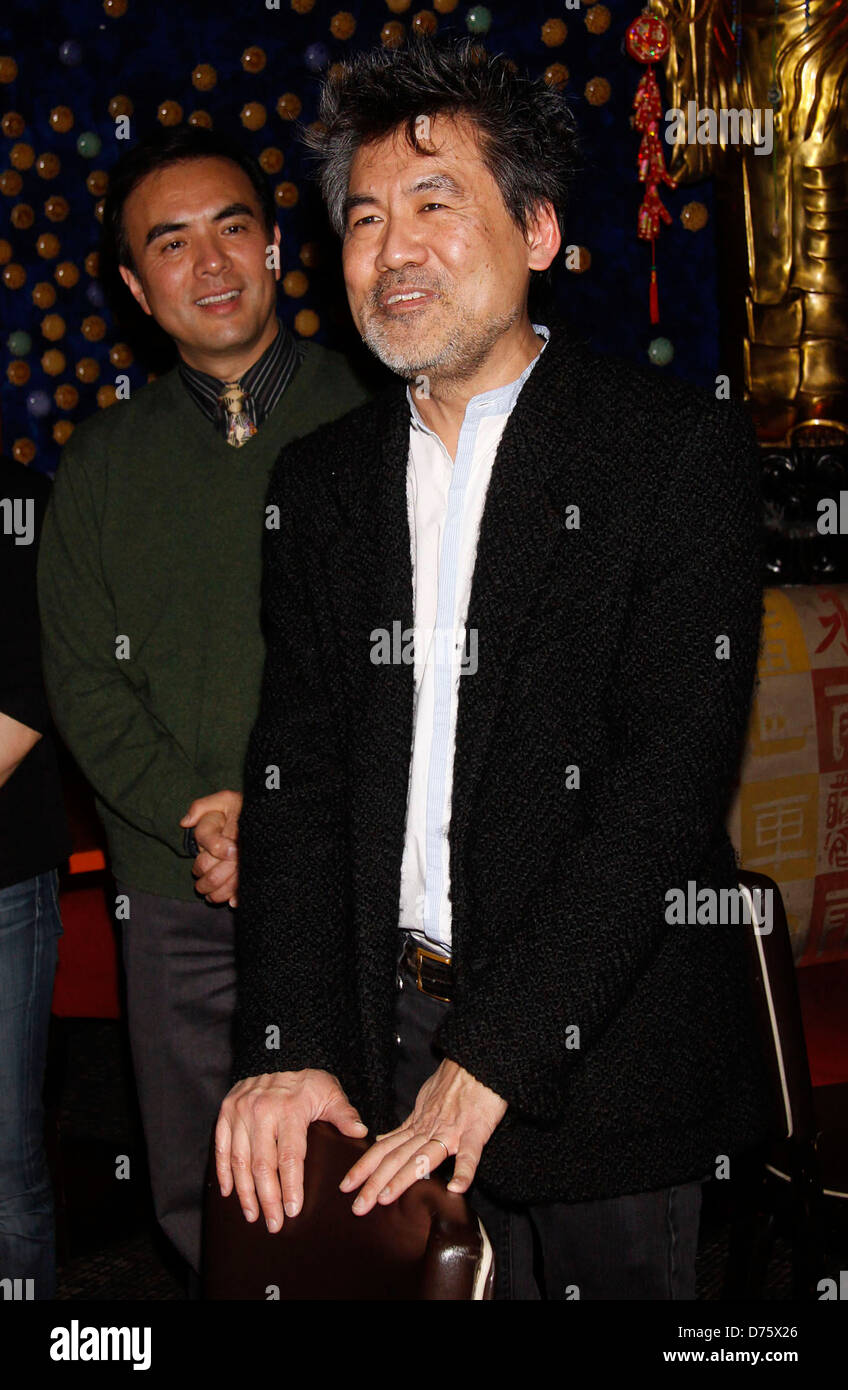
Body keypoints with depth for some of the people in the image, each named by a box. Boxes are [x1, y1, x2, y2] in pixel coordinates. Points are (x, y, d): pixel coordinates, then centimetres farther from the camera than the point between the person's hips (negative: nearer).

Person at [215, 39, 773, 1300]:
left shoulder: (678, 449, -6)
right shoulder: (323, 478, 10)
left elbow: (669, 775, -14)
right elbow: (299, 772, 4)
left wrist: (494, 1054, -18)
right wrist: (288, 1047, -9)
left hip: (600, 1053, -3)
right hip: (385, 1046, 4)